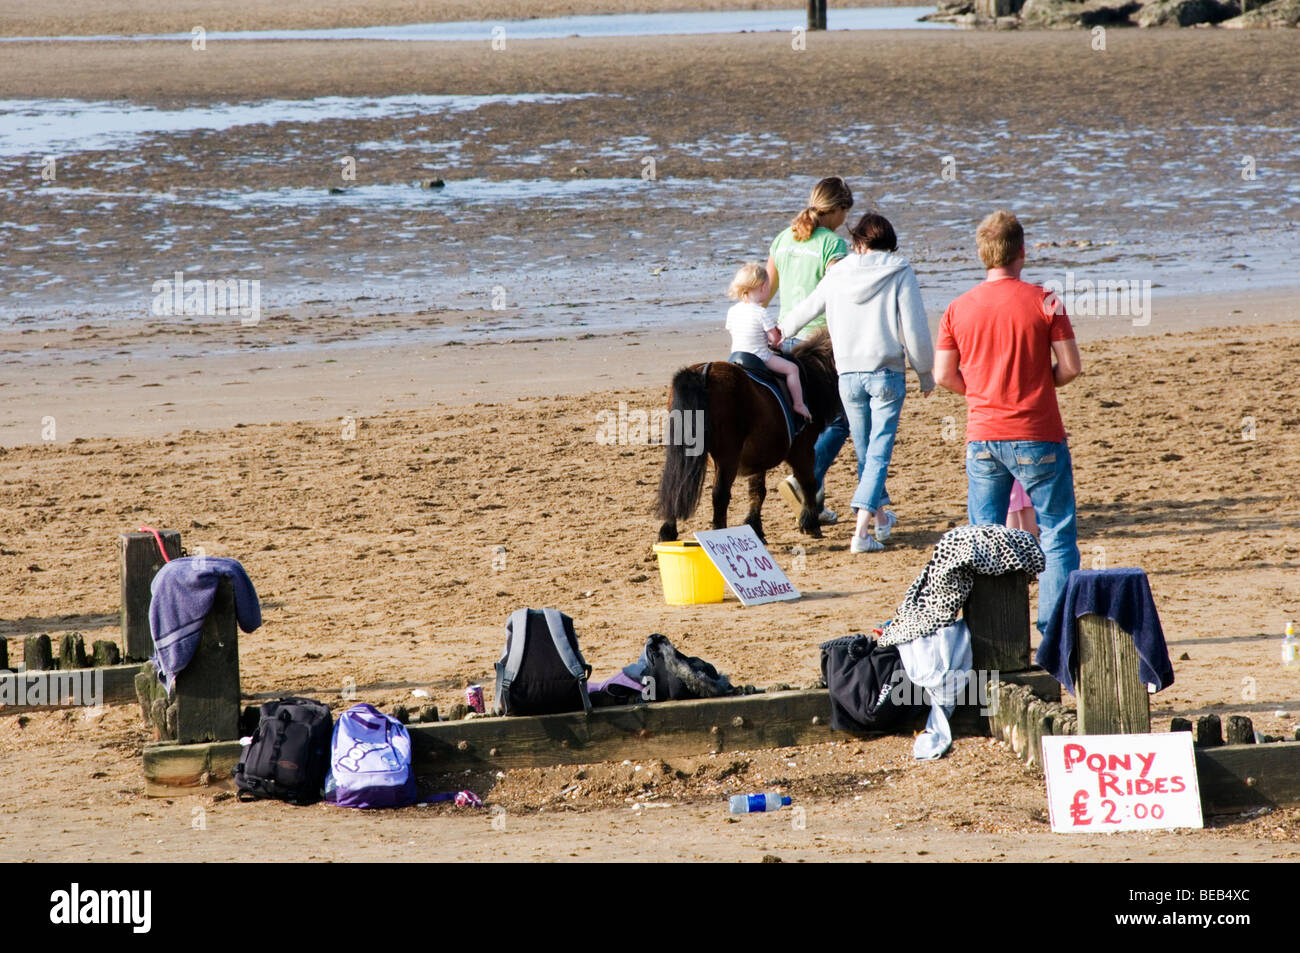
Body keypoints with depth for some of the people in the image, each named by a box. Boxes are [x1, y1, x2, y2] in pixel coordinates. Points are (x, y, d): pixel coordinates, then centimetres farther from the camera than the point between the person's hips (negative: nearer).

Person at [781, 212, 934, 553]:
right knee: (878, 451, -4)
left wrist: (782, 332, 40)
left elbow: (807, 309, 20)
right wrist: (926, 374, 4)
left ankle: (879, 516, 35)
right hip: (888, 373, -3)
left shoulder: (838, 274, 5)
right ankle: (862, 530, -17)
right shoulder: (900, 273, -5)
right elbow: (914, 329, -8)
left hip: (849, 374, 3)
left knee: (865, 450, 19)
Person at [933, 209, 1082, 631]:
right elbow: (1070, 367, -8)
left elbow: (943, 375, 2)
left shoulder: (958, 309, 1)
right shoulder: (1044, 301, -8)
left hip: (982, 437, 3)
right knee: (1056, 536, 5)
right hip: (1037, 438, -3)